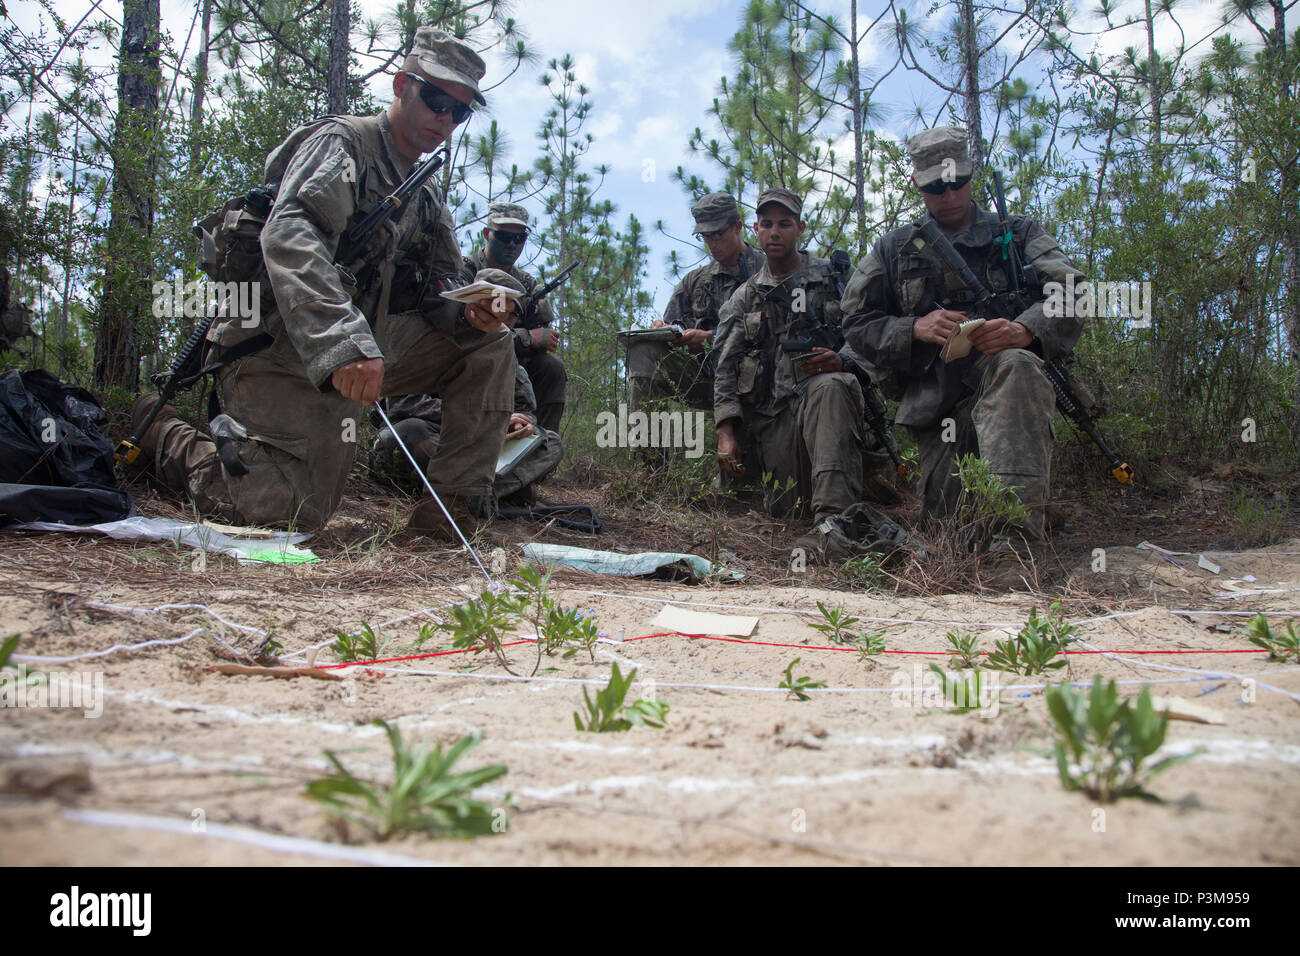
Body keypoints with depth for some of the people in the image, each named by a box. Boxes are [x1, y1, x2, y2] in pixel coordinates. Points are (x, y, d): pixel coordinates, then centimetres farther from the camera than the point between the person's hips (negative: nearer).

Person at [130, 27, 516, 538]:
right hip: (279, 348, -8)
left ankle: (454, 500, -6)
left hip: (361, 348, 8)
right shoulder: (340, 141, -9)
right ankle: (170, 439, 12)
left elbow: (435, 295, 14)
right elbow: (288, 234, -28)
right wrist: (343, 343, -42)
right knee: (291, 513, -15)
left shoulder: (425, 201, 17)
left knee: (490, 345, -3)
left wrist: (469, 314, -12)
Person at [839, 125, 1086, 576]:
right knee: (950, 508, -15)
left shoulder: (1017, 234, 15)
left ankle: (1014, 535, -45)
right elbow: (857, 324, 11)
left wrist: (1025, 329, -23)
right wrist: (915, 329, -10)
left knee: (1014, 365, -38)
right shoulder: (894, 250, 19)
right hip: (933, 398, 2)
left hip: (1006, 386, -1)